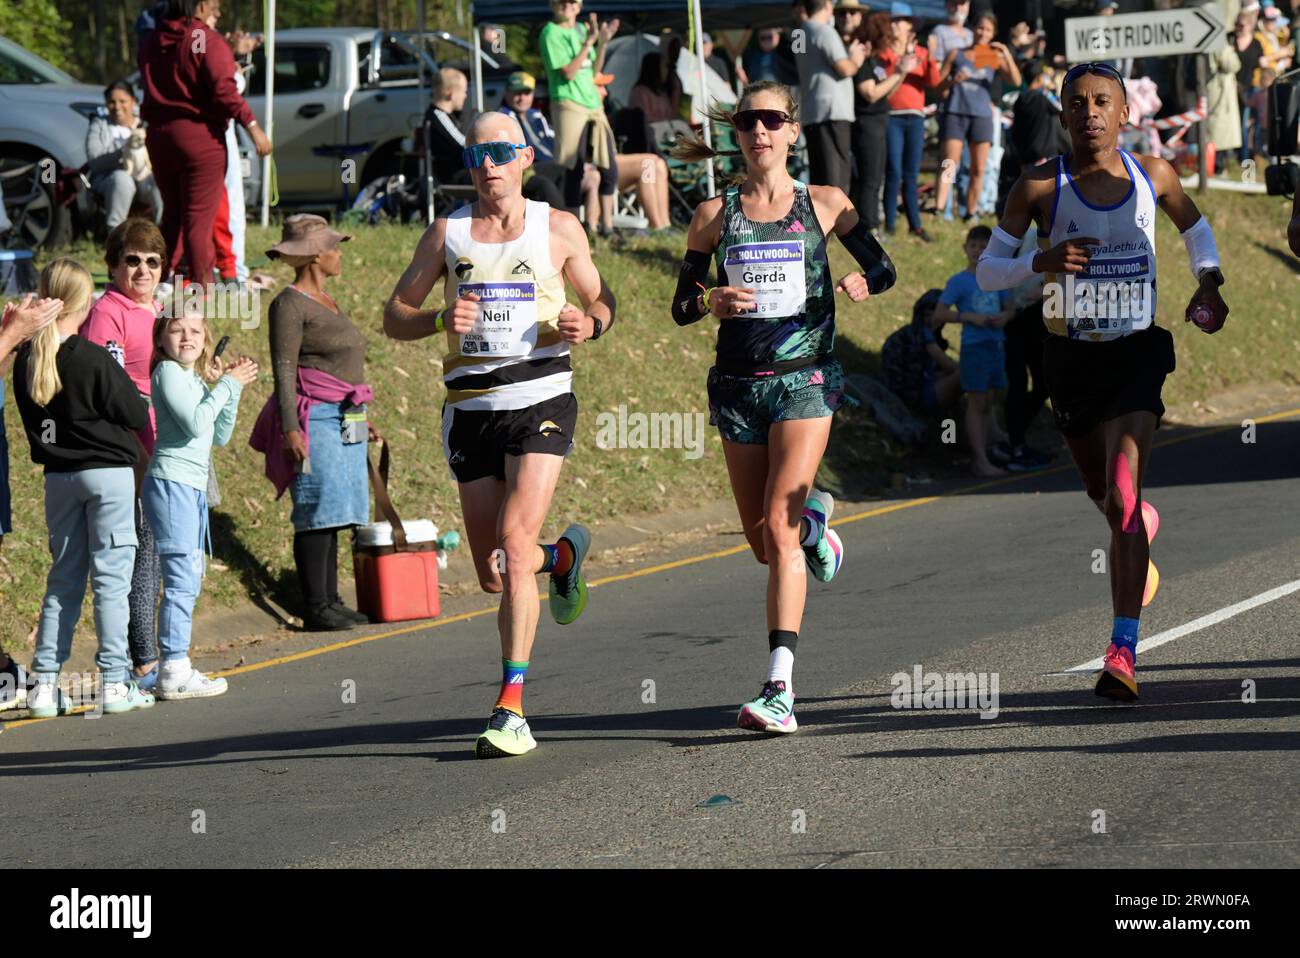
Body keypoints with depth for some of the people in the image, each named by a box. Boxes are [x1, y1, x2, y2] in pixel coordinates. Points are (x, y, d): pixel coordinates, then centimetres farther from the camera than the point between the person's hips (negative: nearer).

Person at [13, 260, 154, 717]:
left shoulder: (25, 360, 0)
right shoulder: (94, 360, -15)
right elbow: (137, 415, -8)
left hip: (57, 476, 5)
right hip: (107, 472, -5)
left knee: (63, 577, 12)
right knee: (111, 576, -1)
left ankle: (45, 683, 7)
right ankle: (114, 682, -3)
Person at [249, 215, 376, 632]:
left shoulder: (325, 301, 20)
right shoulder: (289, 305, -8)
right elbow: (284, 369, -14)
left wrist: (361, 419, 28)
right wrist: (290, 427, -20)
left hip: (343, 420, 9)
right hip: (313, 418, -9)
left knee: (333, 513, 8)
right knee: (319, 511, -11)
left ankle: (329, 601, 11)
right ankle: (315, 607, -10)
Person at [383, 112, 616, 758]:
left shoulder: (559, 229, 5)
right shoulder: (446, 233, 9)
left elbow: (601, 301, 15)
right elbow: (394, 317, 11)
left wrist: (588, 325, -8)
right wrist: (441, 320, -11)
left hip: (541, 399, -3)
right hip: (470, 407, 3)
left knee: (514, 544, -20)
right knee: (492, 576, 7)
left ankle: (511, 709, -20)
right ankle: (563, 557, 45)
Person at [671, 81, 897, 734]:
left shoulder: (823, 205, 3)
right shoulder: (715, 214, 6)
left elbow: (883, 268, 11)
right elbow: (681, 306, 8)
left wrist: (861, 282, -13)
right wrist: (711, 302, -14)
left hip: (804, 379, -3)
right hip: (737, 382, 3)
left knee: (777, 529, -17)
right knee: (764, 545, 9)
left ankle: (780, 690, -21)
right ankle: (812, 523, 48)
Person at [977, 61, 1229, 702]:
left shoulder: (1152, 176, -1)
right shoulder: (1040, 186, -7)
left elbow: (1195, 228, 20)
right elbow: (986, 270, -3)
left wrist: (1209, 283, 1)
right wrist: (1041, 261, -22)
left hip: (1137, 354, -1)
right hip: (1071, 358, 1)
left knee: (1124, 495, -18)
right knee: (1106, 497, 18)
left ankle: (1123, 649, -20)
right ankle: (1142, 527, 57)